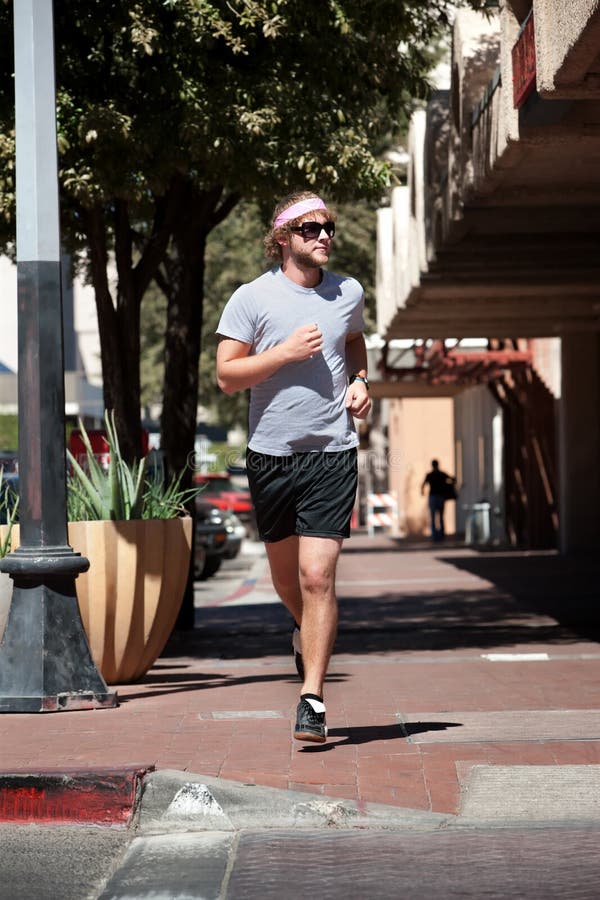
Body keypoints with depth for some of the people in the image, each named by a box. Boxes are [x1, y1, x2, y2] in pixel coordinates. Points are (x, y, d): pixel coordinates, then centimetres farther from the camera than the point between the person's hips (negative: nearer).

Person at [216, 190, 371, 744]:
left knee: (317, 576, -11)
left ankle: (313, 699, -8)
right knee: (286, 576, 15)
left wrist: (360, 381, 8)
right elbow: (226, 376, -6)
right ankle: (308, 632, 48)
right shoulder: (252, 298, -3)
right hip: (271, 454, 0)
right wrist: (286, 351, -17)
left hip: (333, 454, 0)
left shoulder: (349, 293, 7)